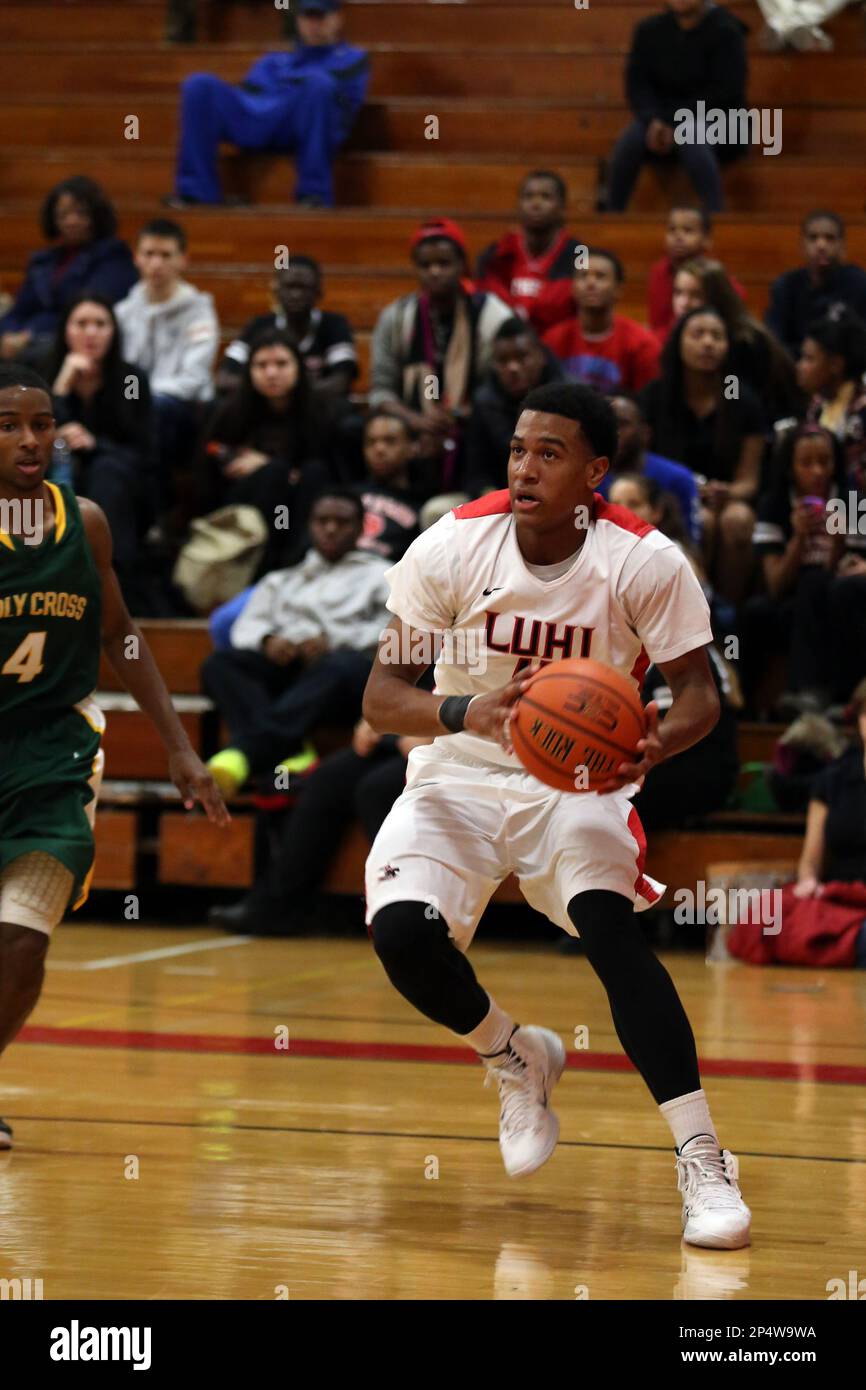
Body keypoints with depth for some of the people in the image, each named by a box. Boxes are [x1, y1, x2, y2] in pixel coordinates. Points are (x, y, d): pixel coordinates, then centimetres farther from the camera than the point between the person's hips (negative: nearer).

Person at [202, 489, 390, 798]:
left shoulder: (380, 574, 26)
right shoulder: (281, 581, 34)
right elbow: (247, 626, 17)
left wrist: (333, 641, -11)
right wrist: (268, 640, -9)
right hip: (284, 666, 3)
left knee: (339, 666, -40)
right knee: (219, 664, -27)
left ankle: (247, 749, -56)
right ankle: (289, 751, -48)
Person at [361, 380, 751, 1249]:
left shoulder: (643, 563, -15)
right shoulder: (452, 548, -14)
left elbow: (698, 695, -11)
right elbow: (381, 696, -12)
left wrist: (653, 746, -35)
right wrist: (463, 712, -35)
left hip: (578, 781, -1)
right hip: (459, 778, 1)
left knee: (610, 927, -28)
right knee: (401, 931, -24)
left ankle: (702, 1162, -26)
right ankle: (515, 1061, 9)